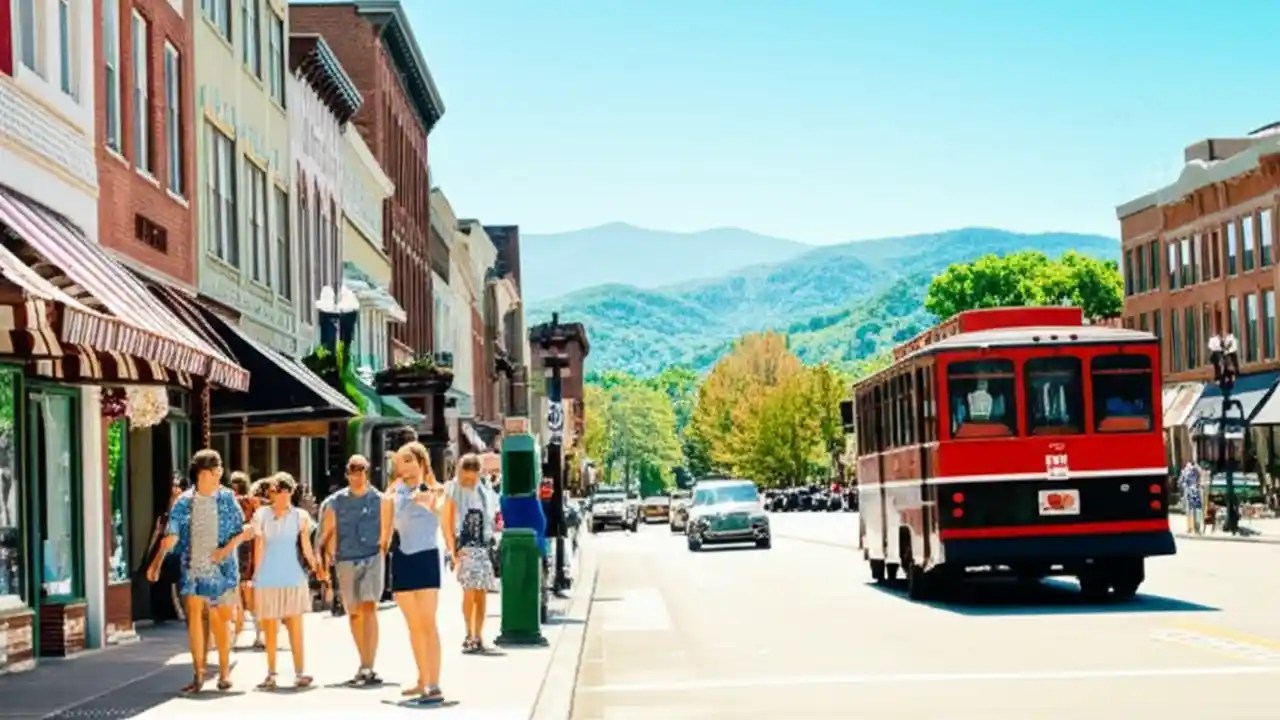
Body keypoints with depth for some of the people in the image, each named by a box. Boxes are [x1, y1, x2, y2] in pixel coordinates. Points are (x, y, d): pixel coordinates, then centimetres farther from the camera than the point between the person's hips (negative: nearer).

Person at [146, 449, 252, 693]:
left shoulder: (227, 499, 3)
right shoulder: (184, 502, 3)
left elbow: (243, 530, 4)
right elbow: (171, 536, -1)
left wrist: (228, 548, -13)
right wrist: (157, 563, -12)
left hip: (221, 568, 0)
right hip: (193, 569, 0)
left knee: (221, 619, 6)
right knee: (194, 616, -8)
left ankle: (224, 671, 19)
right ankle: (198, 673, -3)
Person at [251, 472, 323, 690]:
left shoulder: (300, 516, 1)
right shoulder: (262, 515, 3)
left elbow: (306, 547, -5)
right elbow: (258, 548, 4)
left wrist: (315, 565, -21)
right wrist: (256, 577, 1)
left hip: (293, 578, -1)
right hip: (267, 579, 1)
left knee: (295, 628, -3)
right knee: (270, 629, 5)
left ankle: (299, 673, -2)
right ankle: (271, 675, 11)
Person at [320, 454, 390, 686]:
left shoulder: (378, 499, 0)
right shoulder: (336, 501, 7)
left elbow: (386, 530, 3)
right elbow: (328, 532, 11)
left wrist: (382, 549, -8)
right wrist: (331, 555, 1)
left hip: (372, 558, -3)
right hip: (345, 562, 3)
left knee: (369, 610, -15)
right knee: (354, 614, 10)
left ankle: (367, 668, -19)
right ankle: (366, 665, 23)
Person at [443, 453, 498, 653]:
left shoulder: (484, 493, 11)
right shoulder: (454, 492, 1)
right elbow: (447, 523, -3)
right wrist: (453, 550, -11)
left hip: (483, 547, 4)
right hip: (464, 548, -4)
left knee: (481, 594, 3)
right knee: (469, 591, -13)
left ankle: (478, 636, 10)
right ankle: (470, 634, -2)